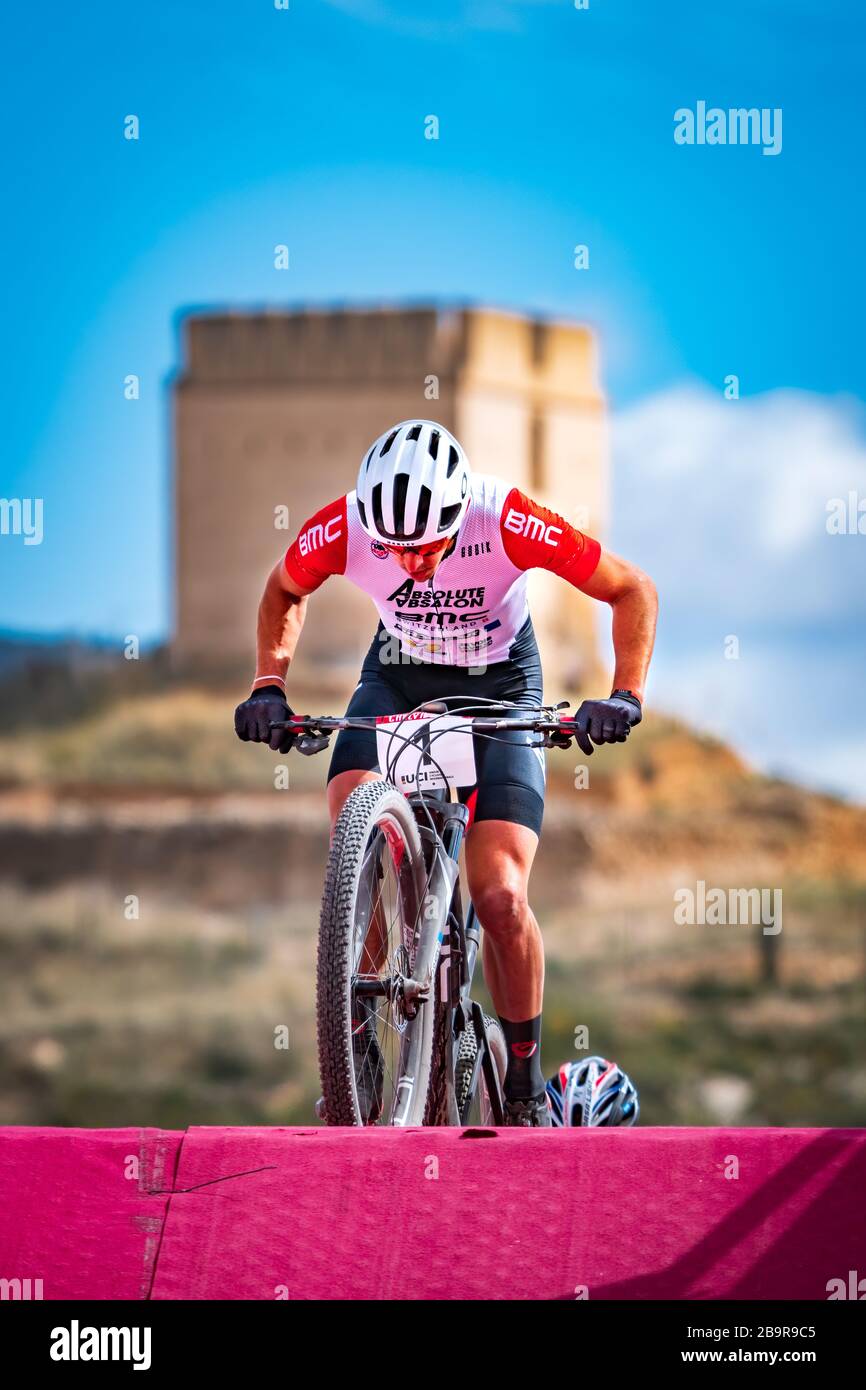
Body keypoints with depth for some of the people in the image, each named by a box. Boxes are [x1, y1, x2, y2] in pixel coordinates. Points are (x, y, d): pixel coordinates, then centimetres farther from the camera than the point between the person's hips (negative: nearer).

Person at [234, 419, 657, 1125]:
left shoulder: (509, 521, -32)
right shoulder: (343, 527, -25)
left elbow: (633, 591, -18)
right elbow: (285, 591, 0)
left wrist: (625, 696, -29)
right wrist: (269, 685, -12)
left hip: (500, 682, -2)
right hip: (398, 676, 2)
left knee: (501, 897, -15)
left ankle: (526, 1084, 5)